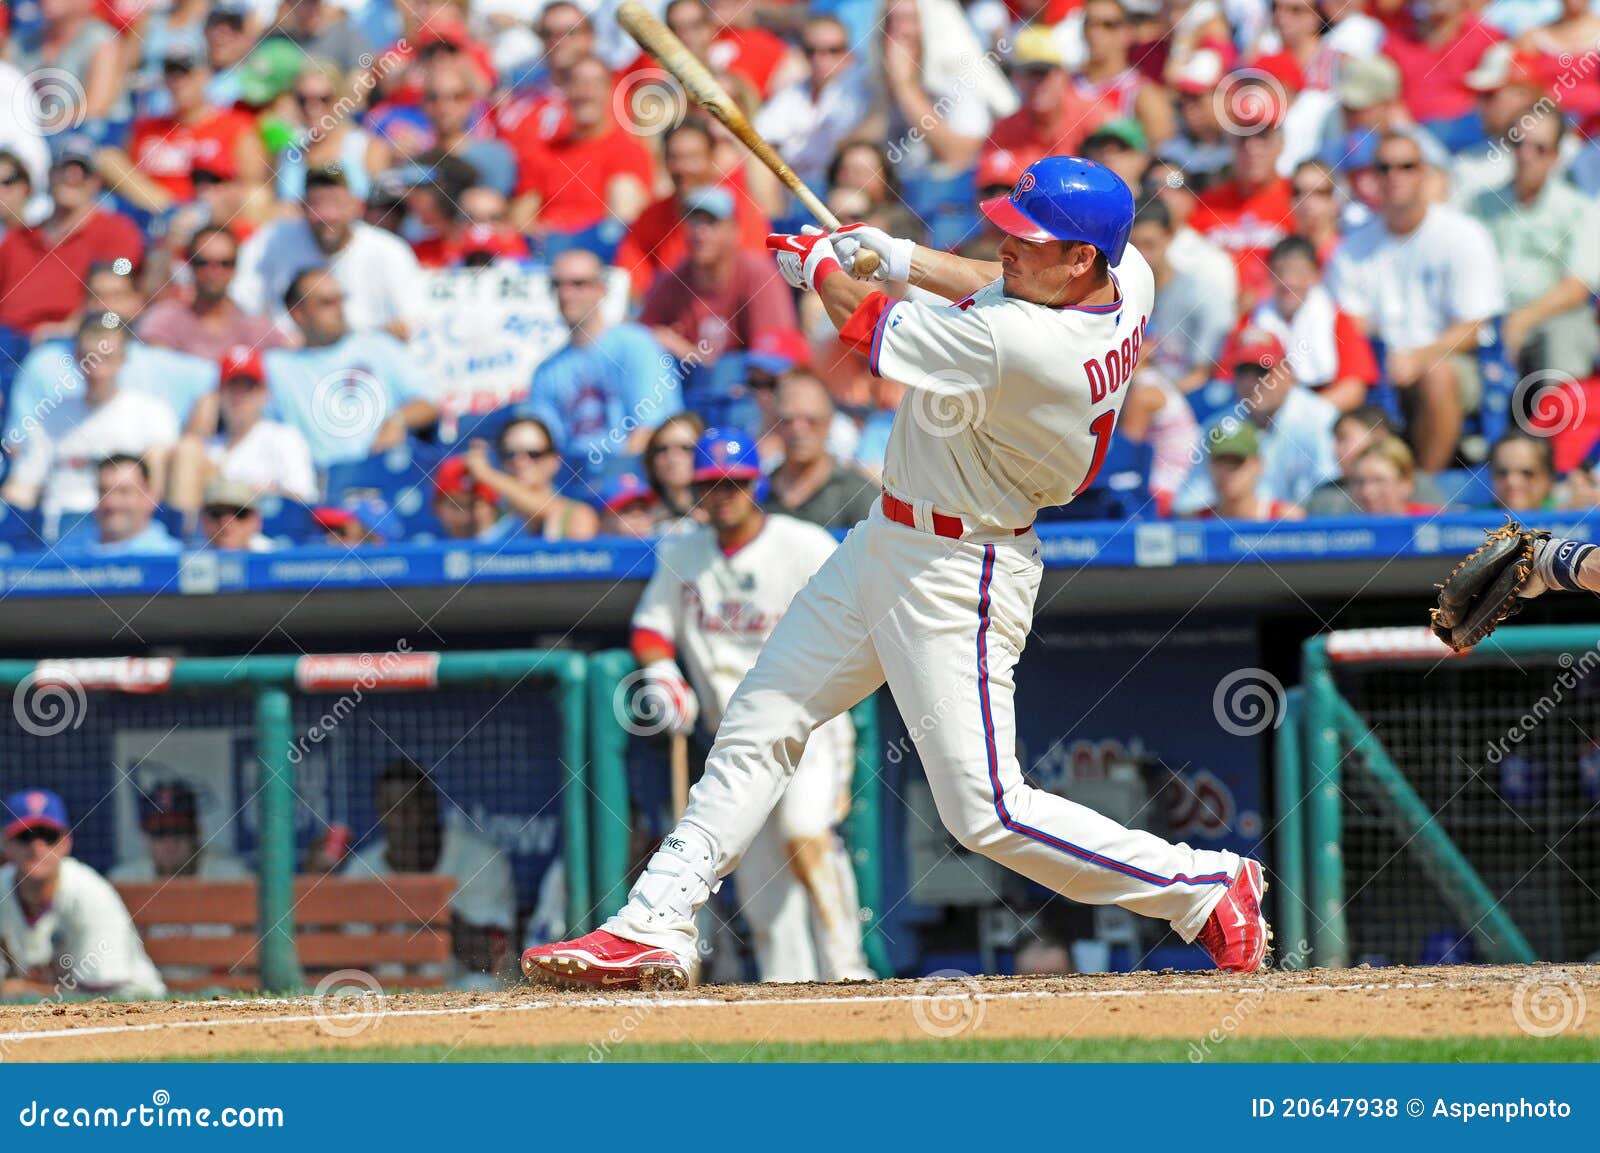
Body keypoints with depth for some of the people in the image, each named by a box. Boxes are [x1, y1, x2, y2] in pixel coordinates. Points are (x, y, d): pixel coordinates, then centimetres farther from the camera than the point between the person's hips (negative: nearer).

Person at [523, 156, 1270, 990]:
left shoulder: (1016, 346, -33)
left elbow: (864, 328, -15)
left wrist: (818, 264, 4)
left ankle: (1208, 888, 7)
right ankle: (655, 927, 15)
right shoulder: (1128, 277, -8)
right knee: (759, 726, 11)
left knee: (987, 813, -7)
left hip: (956, 575, -10)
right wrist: (898, 257, 15)